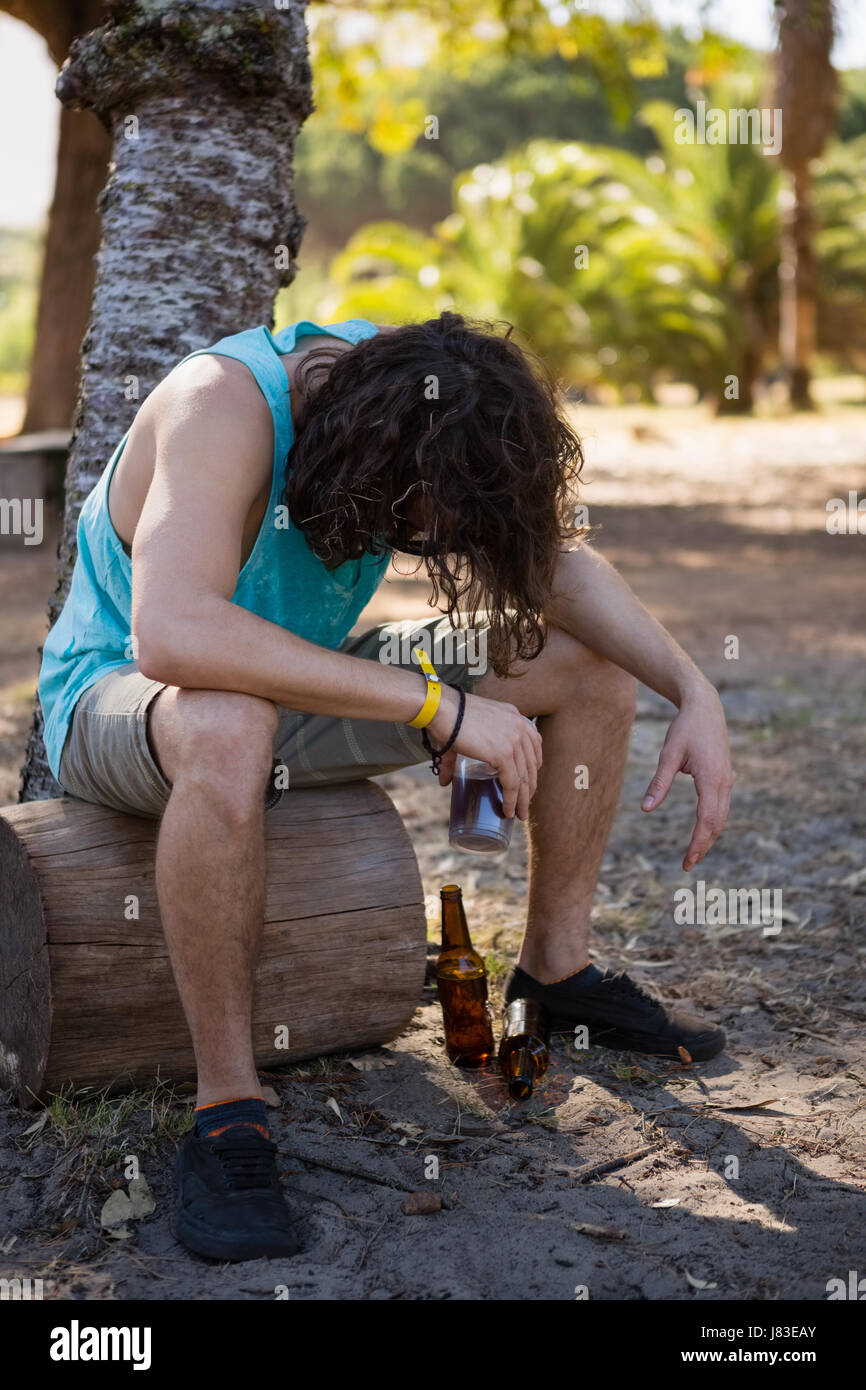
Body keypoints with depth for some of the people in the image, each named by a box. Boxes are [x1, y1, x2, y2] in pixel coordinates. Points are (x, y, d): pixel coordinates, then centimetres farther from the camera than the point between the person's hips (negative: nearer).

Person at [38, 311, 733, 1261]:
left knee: (596, 664, -1)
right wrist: (437, 704, -46)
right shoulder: (224, 404, -32)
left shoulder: (412, 397, -12)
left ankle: (556, 969, 15)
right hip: (119, 699, -6)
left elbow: (556, 559, -3)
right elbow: (173, 635, -47)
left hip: (294, 684, 7)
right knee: (228, 727, -45)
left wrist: (695, 694, -16)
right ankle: (226, 1110, -31)